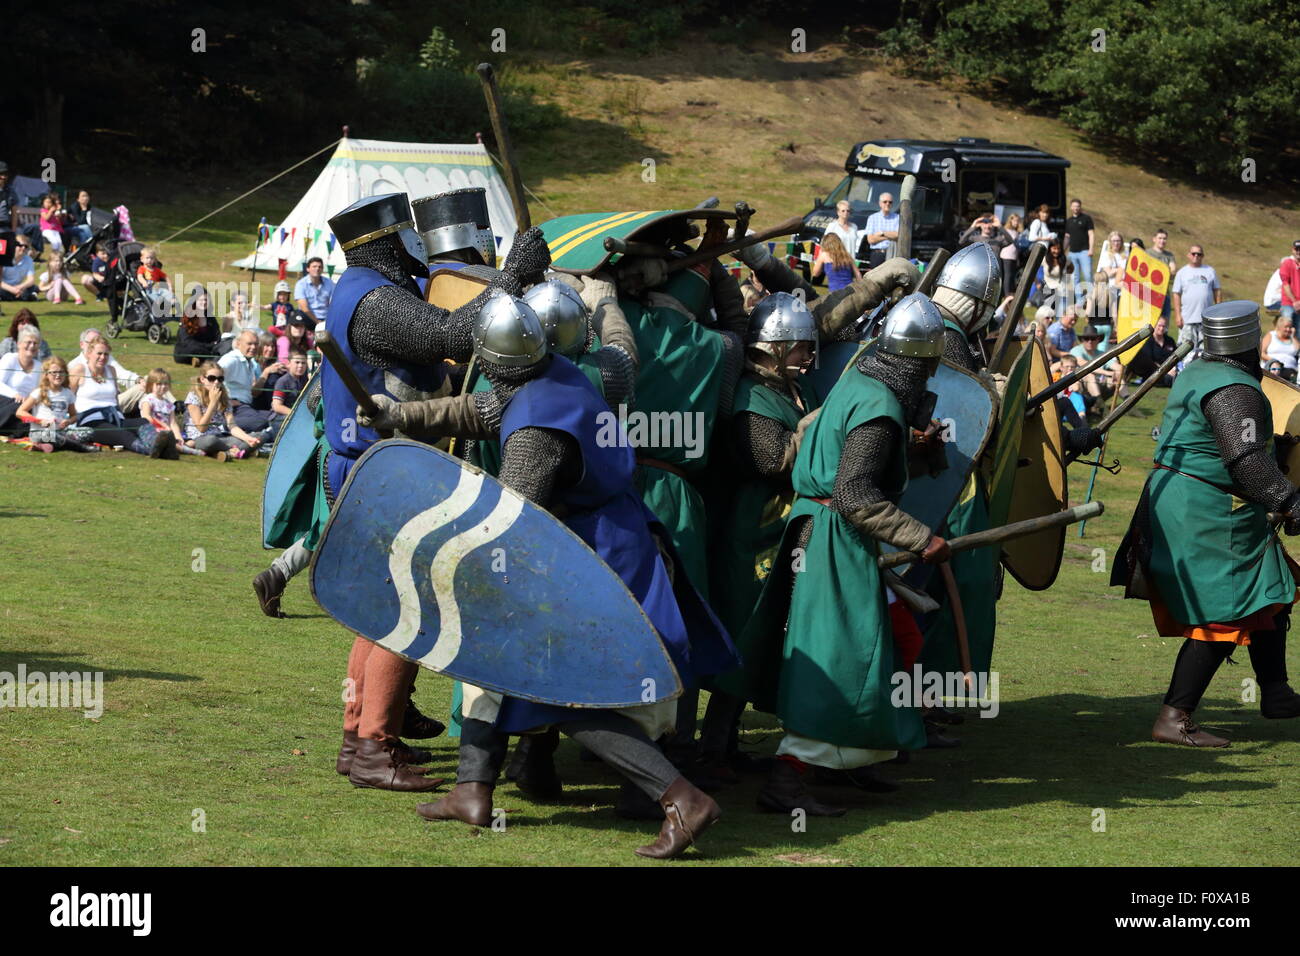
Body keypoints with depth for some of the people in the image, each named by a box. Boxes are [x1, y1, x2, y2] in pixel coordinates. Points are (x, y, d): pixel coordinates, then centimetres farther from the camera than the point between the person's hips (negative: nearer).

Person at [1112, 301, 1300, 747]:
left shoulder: (1195, 372, 13)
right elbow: (1248, 461, -27)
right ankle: (1174, 718, -8)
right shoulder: (1235, 390, -19)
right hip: (1209, 516, -11)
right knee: (1223, 619, -7)